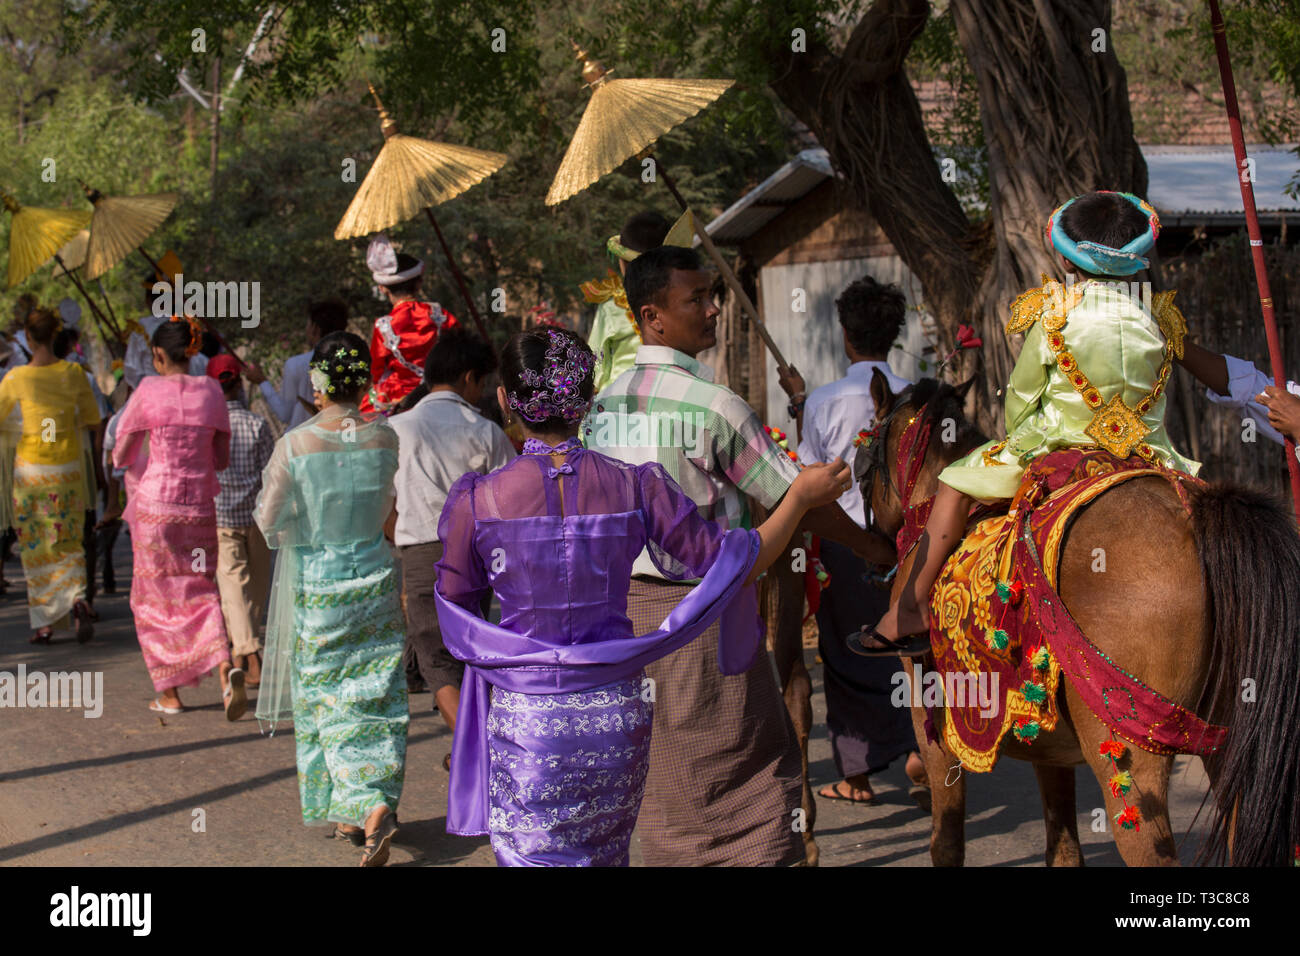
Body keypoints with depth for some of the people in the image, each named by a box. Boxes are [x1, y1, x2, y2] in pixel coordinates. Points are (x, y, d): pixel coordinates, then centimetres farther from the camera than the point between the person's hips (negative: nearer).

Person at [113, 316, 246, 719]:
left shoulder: (149, 390, -6)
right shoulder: (211, 391, 4)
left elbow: (120, 456, -1)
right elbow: (222, 459, 7)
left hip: (156, 504, -3)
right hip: (200, 504, 3)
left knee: (155, 599, 12)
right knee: (200, 593, 10)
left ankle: (170, 694, 17)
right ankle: (226, 669, -16)